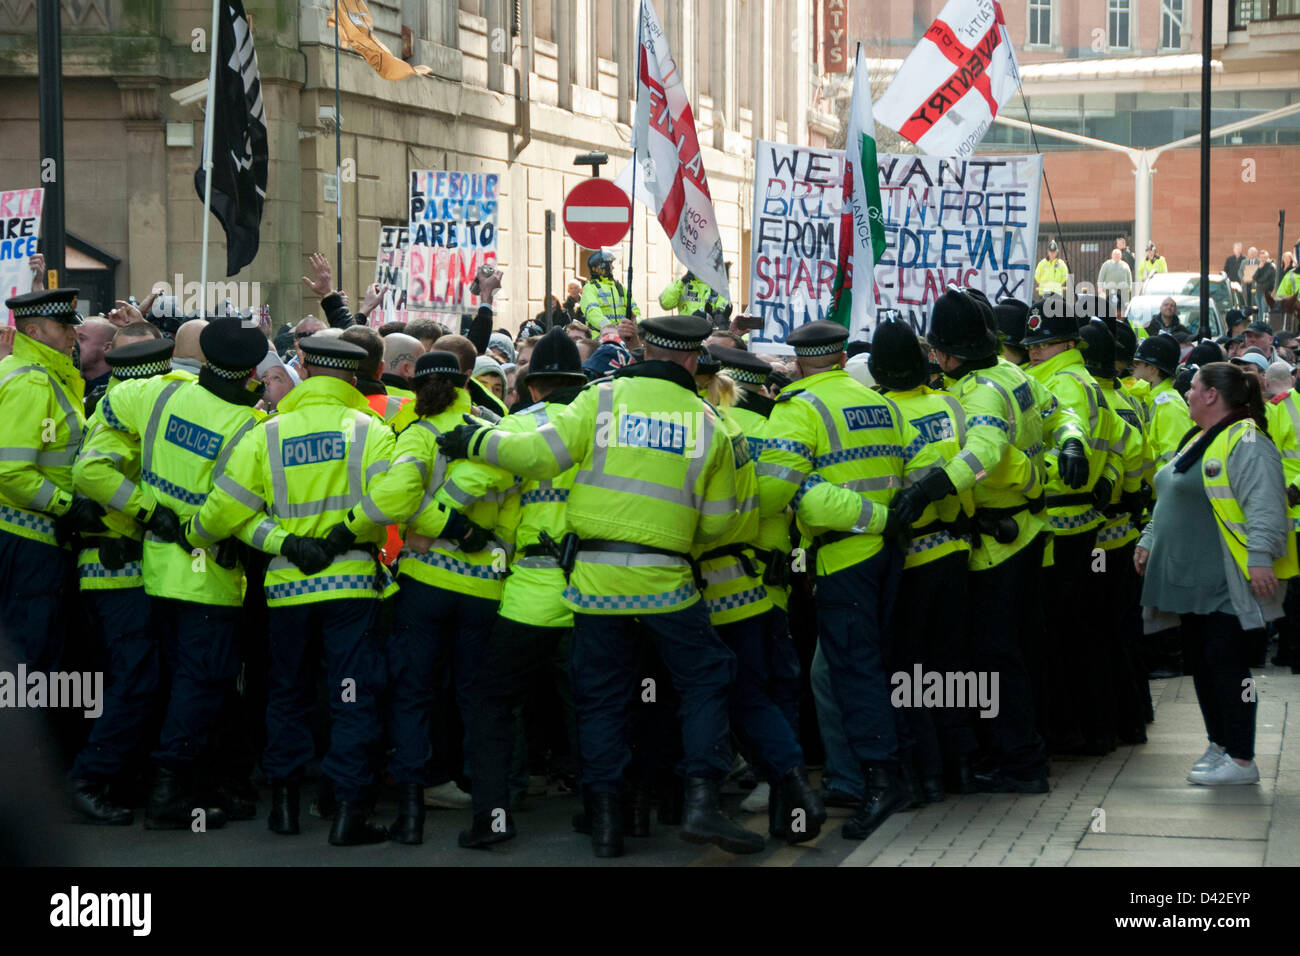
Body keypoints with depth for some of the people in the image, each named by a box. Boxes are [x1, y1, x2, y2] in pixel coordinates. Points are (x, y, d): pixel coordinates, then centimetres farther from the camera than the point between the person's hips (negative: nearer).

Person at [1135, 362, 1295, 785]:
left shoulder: (1246, 443, -15)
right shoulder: (1197, 441, 17)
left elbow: (1265, 506, -23)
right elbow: (1170, 501, 27)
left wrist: (1260, 557, -30)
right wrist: (1149, 541, 24)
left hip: (1227, 584, -10)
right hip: (1194, 579, 10)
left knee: (1226, 661, -8)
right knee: (1199, 660, 13)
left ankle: (1241, 761, -4)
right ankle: (1219, 746, 25)